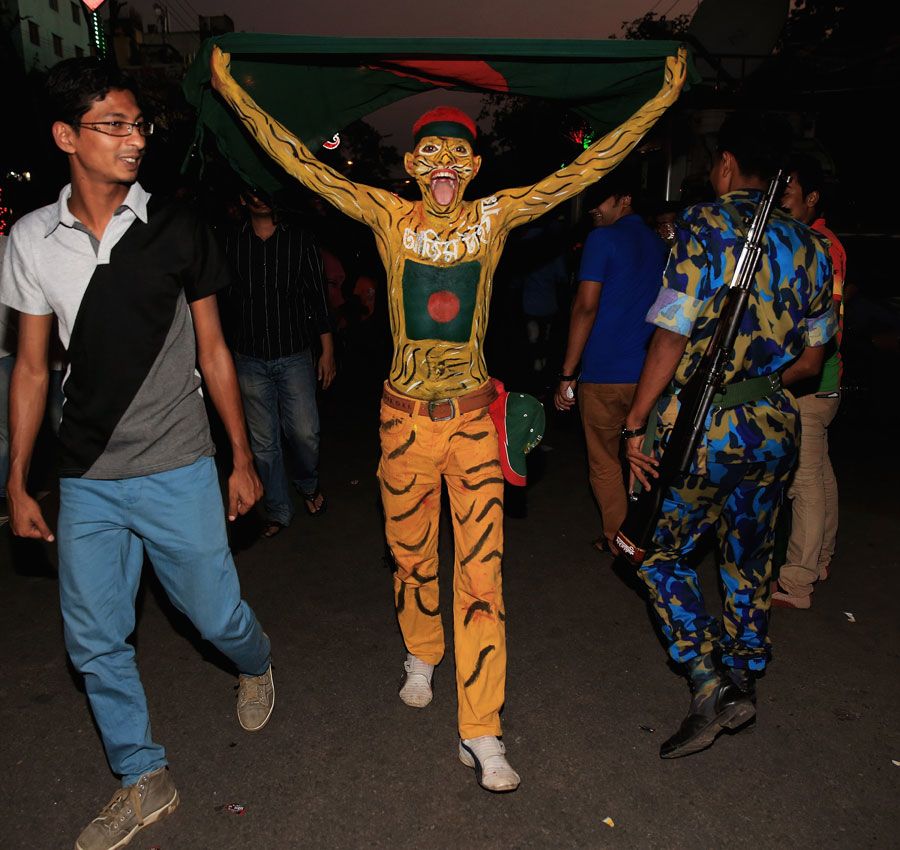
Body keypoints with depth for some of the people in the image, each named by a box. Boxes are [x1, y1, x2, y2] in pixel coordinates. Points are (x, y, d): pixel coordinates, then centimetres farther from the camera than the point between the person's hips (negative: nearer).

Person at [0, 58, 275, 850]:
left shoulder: (177, 228, -3)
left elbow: (212, 349, 1)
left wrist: (243, 458, 1)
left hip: (178, 471, -2)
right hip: (86, 483, 3)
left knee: (216, 613, 8)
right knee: (95, 642, 11)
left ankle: (256, 666, 45)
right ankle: (143, 781, 33)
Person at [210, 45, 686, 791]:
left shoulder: (495, 217, 0)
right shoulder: (389, 217, 0)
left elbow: (586, 169, 2)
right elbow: (302, 164, 1)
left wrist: (660, 102, 2)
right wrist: (235, 93, 0)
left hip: (473, 420, 0)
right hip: (405, 418, 1)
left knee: (481, 574, -1)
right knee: (411, 555, 17)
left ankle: (482, 733, 10)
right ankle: (421, 656, 45)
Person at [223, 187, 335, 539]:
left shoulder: (300, 238, 4)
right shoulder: (231, 243, 5)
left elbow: (317, 296, 4)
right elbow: (225, 301, 8)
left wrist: (327, 351, 1)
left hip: (295, 356, -1)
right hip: (250, 360, 1)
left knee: (304, 432, -3)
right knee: (263, 441, 6)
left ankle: (308, 484, 29)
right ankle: (278, 510, 23)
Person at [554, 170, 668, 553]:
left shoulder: (603, 239, -8)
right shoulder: (658, 243, 14)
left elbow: (586, 306, -15)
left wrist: (567, 374, -12)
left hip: (604, 373, -6)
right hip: (648, 373, 6)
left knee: (604, 462, 10)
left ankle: (616, 538, 19)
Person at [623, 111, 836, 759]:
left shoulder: (704, 226, -9)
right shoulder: (809, 244, 7)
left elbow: (673, 336, -16)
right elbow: (812, 360, 9)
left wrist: (637, 424, -10)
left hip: (702, 428, -6)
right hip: (775, 428, 6)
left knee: (661, 552, 11)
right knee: (750, 562, 19)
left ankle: (711, 683, 3)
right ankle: (744, 684, 34)